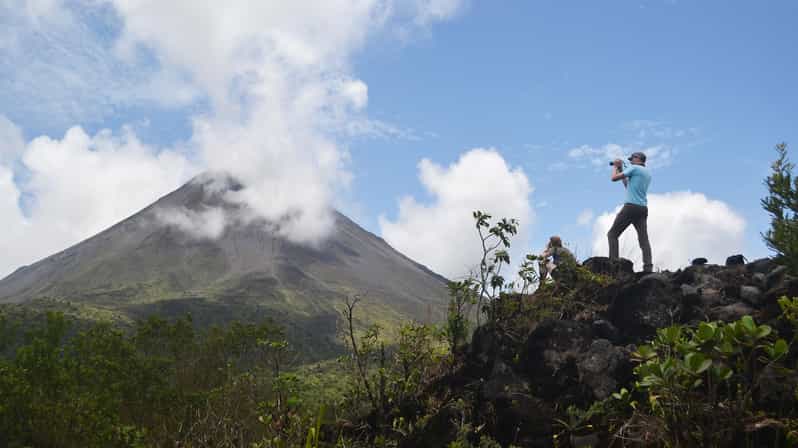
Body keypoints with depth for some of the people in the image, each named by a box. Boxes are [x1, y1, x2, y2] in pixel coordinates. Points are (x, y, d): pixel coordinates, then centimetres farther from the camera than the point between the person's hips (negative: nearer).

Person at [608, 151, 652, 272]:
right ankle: (648, 266, -12)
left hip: (631, 206, -7)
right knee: (644, 238, 0)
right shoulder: (648, 173, 21)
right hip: (643, 208, 7)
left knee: (612, 234, 1)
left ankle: (613, 262, -9)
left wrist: (615, 167, 11)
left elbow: (614, 178, -7)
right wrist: (621, 169, 31)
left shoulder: (634, 168, -4)